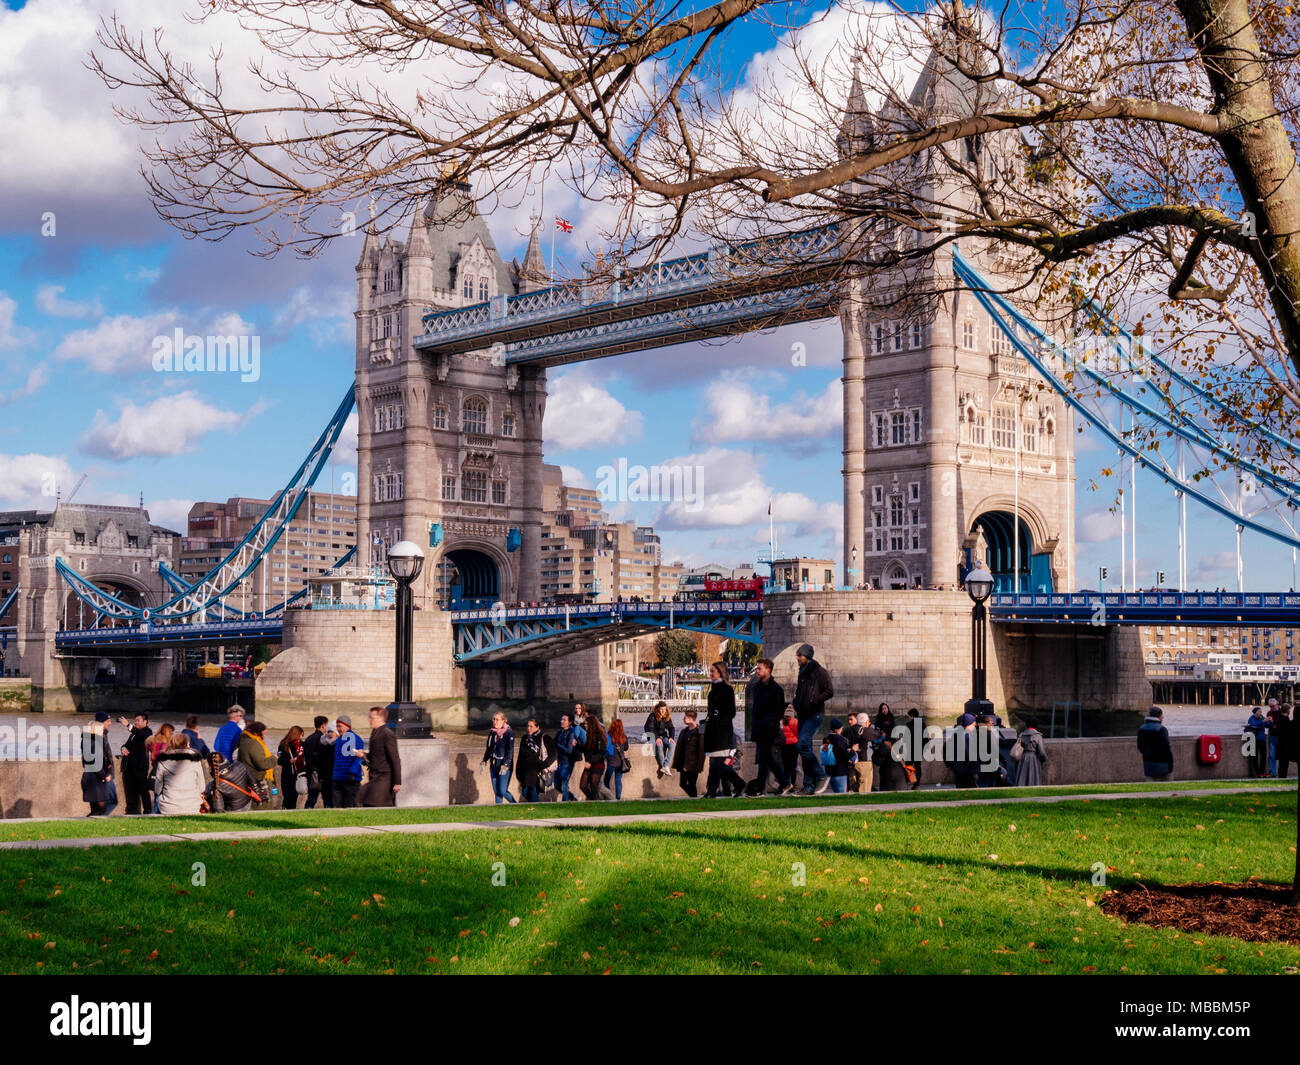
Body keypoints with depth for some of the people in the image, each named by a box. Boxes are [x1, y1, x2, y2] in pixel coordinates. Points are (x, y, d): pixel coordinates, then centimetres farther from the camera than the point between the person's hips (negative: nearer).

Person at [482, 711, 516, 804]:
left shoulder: (509, 732, -11)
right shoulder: (492, 732, 9)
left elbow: (510, 751, -16)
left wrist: (505, 765, -23)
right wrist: (484, 761, 15)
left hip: (505, 766, -6)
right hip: (493, 766, 6)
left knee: (503, 791, -8)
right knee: (496, 792, 7)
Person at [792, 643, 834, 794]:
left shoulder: (819, 672, -6)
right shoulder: (802, 673, 19)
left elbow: (829, 692, -13)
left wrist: (813, 701, -17)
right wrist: (795, 703, 11)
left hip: (814, 715, -8)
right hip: (803, 716, 8)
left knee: (803, 745, -20)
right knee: (805, 749, 5)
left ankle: (821, 776, -8)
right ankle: (809, 786, 7)